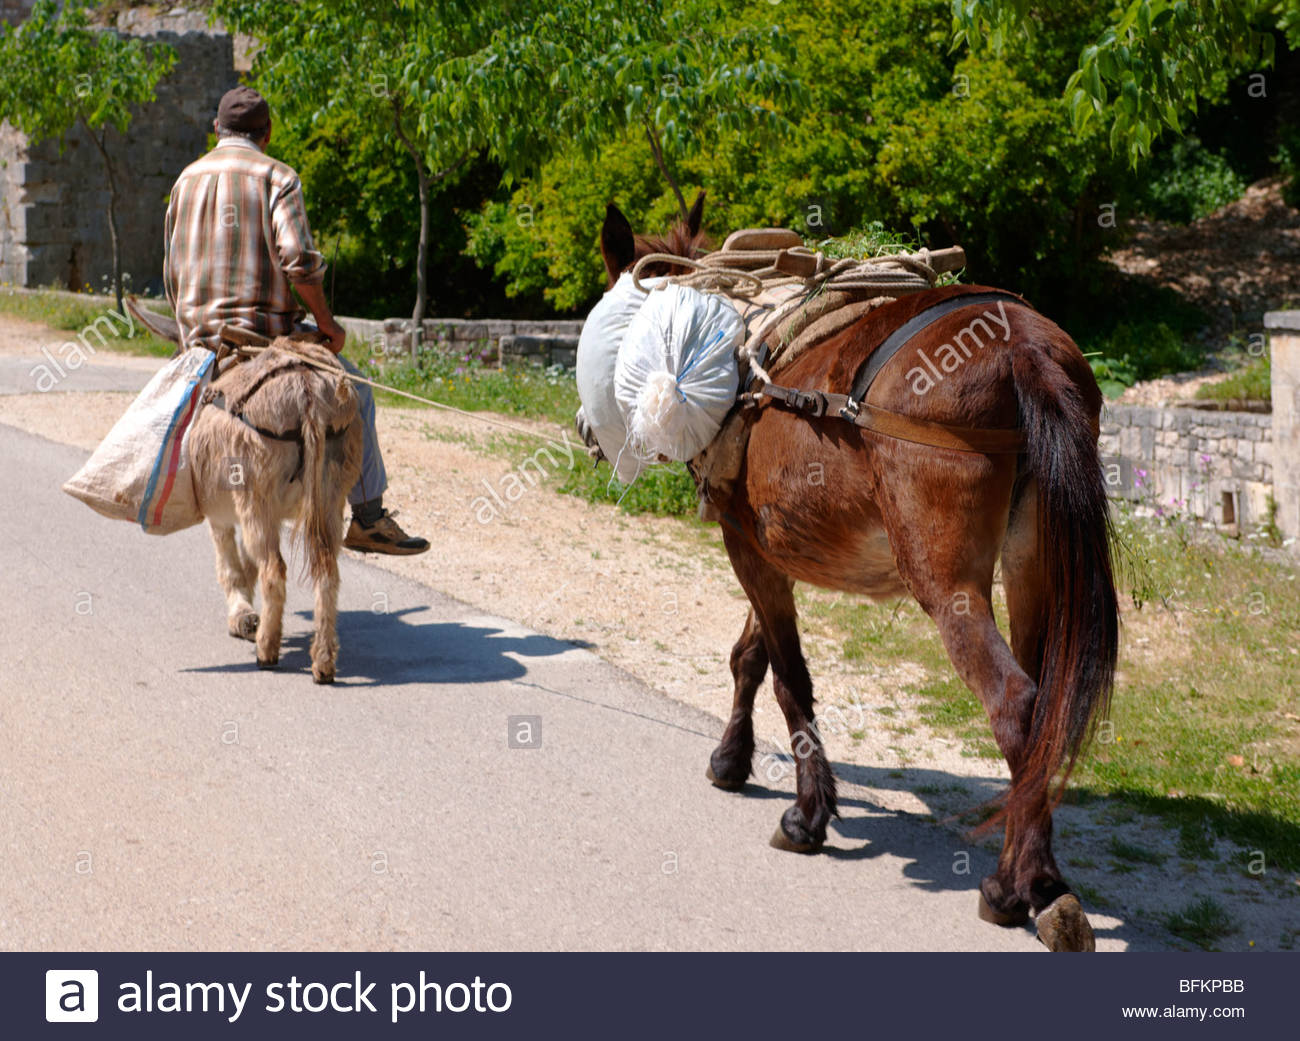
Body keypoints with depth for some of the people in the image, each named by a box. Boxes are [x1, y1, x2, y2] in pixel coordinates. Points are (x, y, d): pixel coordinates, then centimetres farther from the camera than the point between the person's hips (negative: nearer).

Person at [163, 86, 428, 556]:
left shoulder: (187, 179, 13)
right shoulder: (276, 176, -4)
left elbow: (172, 275, 16)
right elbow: (298, 259, -19)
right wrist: (326, 322, -7)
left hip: (198, 336, 6)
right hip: (264, 330, -6)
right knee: (353, 393, 12)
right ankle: (368, 518, 10)